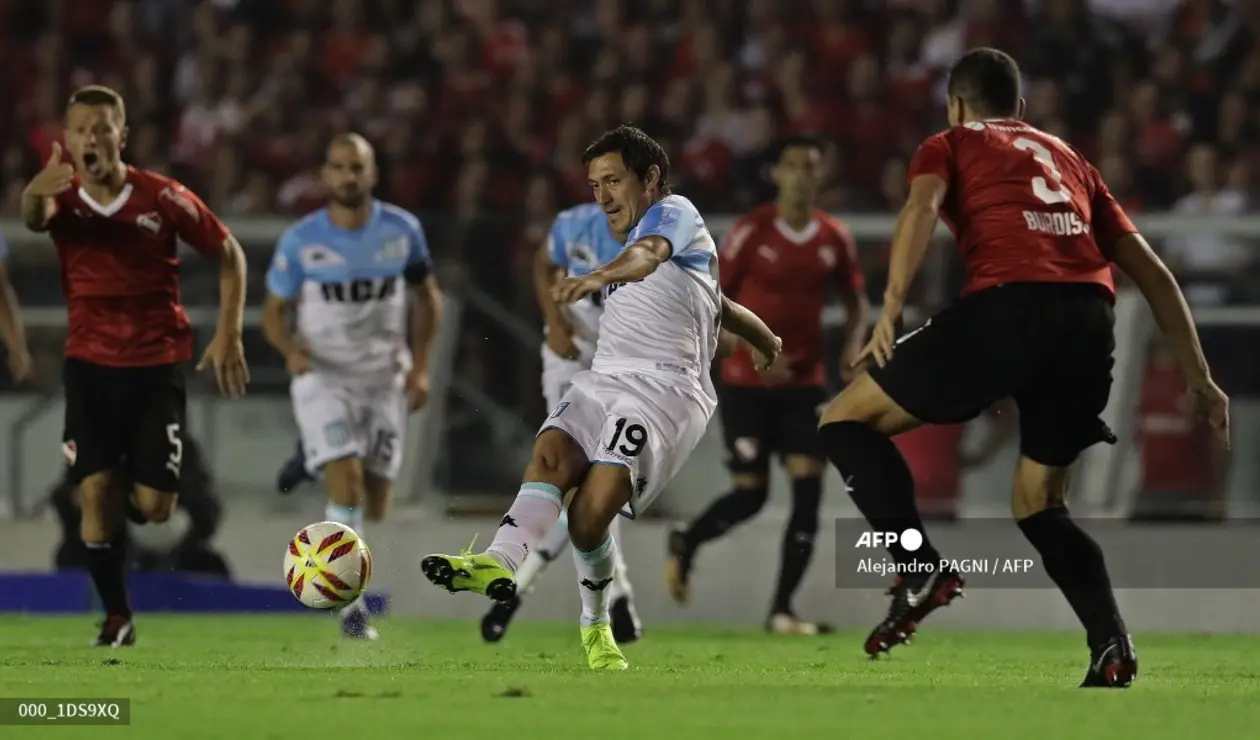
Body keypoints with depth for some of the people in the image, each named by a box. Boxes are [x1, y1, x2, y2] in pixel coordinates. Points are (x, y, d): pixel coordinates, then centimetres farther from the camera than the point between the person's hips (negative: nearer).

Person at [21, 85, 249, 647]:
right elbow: (33, 217, -30)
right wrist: (36, 193, -55)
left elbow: (228, 254, 4)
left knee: (153, 506, -6)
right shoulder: (65, 198, -4)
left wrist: (228, 336, -3)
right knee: (95, 491, -9)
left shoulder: (162, 197, -7)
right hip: (90, 365, 1)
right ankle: (116, 617, 6)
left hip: (157, 364, -1)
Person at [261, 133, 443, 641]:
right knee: (347, 480, -21)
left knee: (375, 506, 6)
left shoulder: (402, 231, -3)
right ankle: (351, 604, -14)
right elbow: (274, 311, 0)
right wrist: (290, 348, -21)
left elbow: (427, 297, 10)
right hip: (323, 375, -3)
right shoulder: (301, 241, -8)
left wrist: (421, 366, 1)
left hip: (385, 377, 3)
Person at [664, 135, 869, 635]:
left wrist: (855, 341, -5)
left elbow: (856, 300, 16)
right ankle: (684, 543, 26)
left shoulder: (835, 240, 3)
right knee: (750, 494, -6)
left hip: (805, 382, 4)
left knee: (809, 487, -9)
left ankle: (782, 611, -2)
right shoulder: (751, 233, -8)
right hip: (746, 382, -4)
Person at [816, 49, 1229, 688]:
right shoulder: (1069, 160, 33)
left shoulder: (948, 146, 21)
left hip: (1007, 307, -5)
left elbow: (922, 209, -3)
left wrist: (890, 309, -14)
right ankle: (1111, 641, -1)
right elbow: (1151, 272, 28)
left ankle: (919, 567, -10)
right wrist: (1198, 378, 29)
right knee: (1038, 503, 21)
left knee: (847, 421, 11)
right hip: (1091, 322, 5)